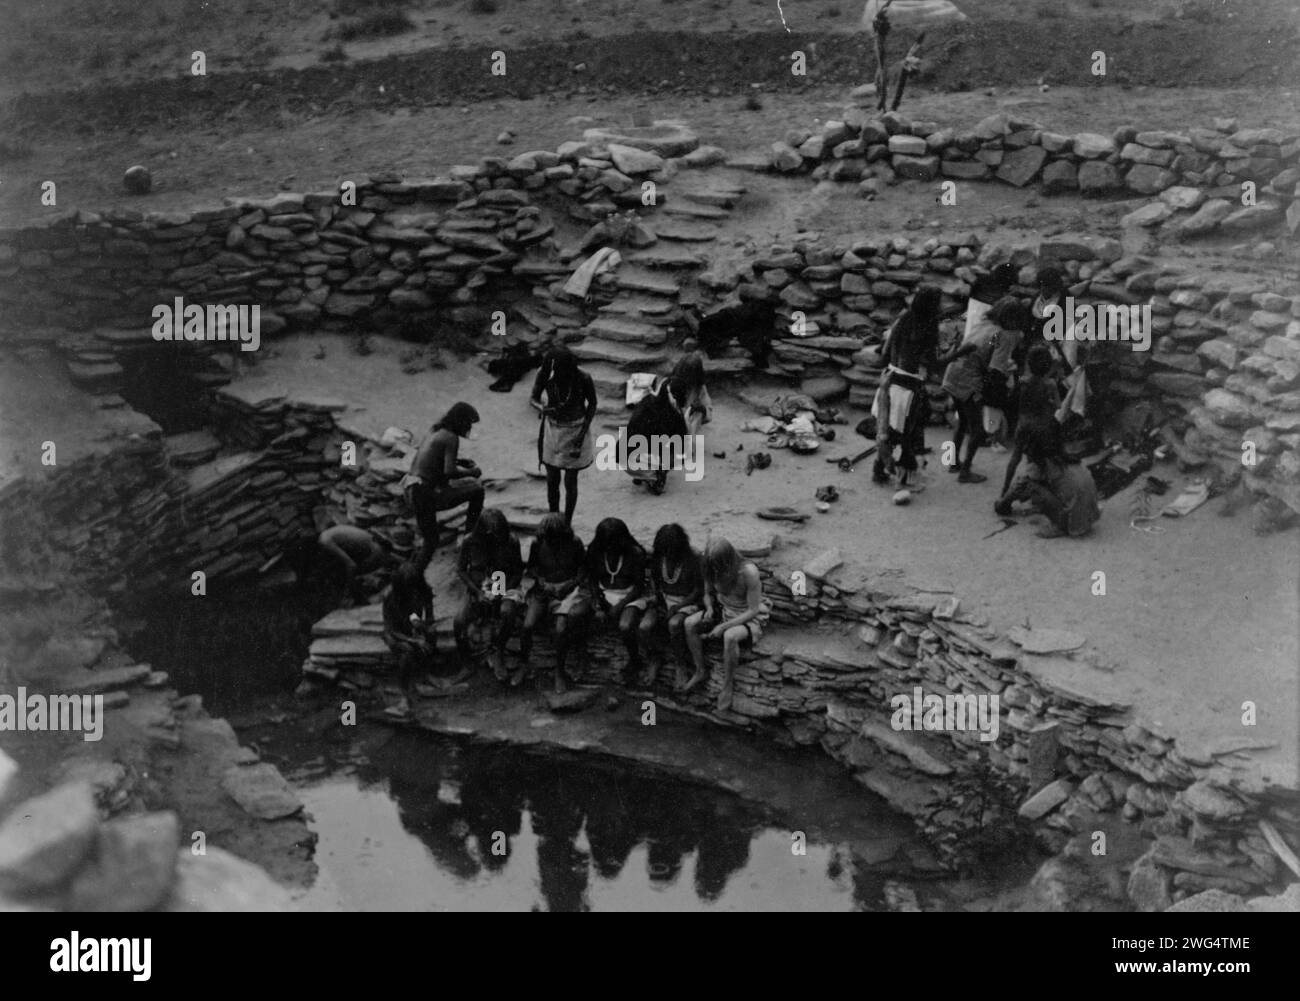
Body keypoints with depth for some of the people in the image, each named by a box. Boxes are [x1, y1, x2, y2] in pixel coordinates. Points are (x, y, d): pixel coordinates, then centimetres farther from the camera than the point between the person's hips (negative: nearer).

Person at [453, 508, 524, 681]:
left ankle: (498, 651, -11)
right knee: (459, 623, -26)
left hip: (505, 589, 0)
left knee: (508, 611, -37)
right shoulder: (470, 542, -8)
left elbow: (518, 571, 2)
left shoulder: (511, 542, -8)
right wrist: (477, 592, -10)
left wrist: (503, 592, -12)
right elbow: (460, 569, 2)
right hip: (477, 590, 1)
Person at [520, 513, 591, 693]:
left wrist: (568, 584, -11)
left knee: (561, 629, -26)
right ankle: (523, 665, 2)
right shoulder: (537, 544, -3)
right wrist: (542, 583, -8)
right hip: (543, 590, 2)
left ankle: (559, 672, -6)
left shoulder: (574, 544, -7)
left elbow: (583, 569, 4)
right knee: (527, 625, -21)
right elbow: (531, 568, 9)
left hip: (567, 591, -2)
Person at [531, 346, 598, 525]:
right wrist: (542, 408, -29)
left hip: (575, 431, -2)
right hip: (552, 429, 2)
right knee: (551, 481, 7)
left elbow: (592, 404, -6)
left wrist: (582, 433, -13)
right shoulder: (545, 375, -18)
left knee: (570, 482, 3)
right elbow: (533, 398, -5)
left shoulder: (583, 379, -23)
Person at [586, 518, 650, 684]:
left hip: (631, 595, -4)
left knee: (625, 626, -33)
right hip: (605, 594, 4)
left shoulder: (635, 553, -11)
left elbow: (639, 586, -9)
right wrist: (597, 598, -11)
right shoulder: (594, 551, -1)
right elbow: (592, 579, 8)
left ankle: (635, 662, -6)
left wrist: (620, 605, -19)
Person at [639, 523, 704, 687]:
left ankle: (681, 667, -16)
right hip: (663, 599, 4)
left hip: (687, 601, -3)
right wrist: (659, 599, -6)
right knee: (644, 626, -26)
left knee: (674, 624, -36)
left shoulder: (693, 556, -18)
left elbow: (699, 590, -10)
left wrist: (677, 608, -17)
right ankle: (650, 664, -1)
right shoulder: (655, 554, -7)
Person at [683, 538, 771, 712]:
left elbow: (753, 610, -24)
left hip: (750, 617, -6)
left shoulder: (748, 572, -29)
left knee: (730, 636, -37)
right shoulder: (712, 569, -12)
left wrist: (724, 626, -27)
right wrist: (710, 608, -16)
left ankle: (728, 686, -19)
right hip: (724, 610, 6)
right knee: (690, 623, -16)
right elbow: (708, 593, 8)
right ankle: (700, 670, 0)